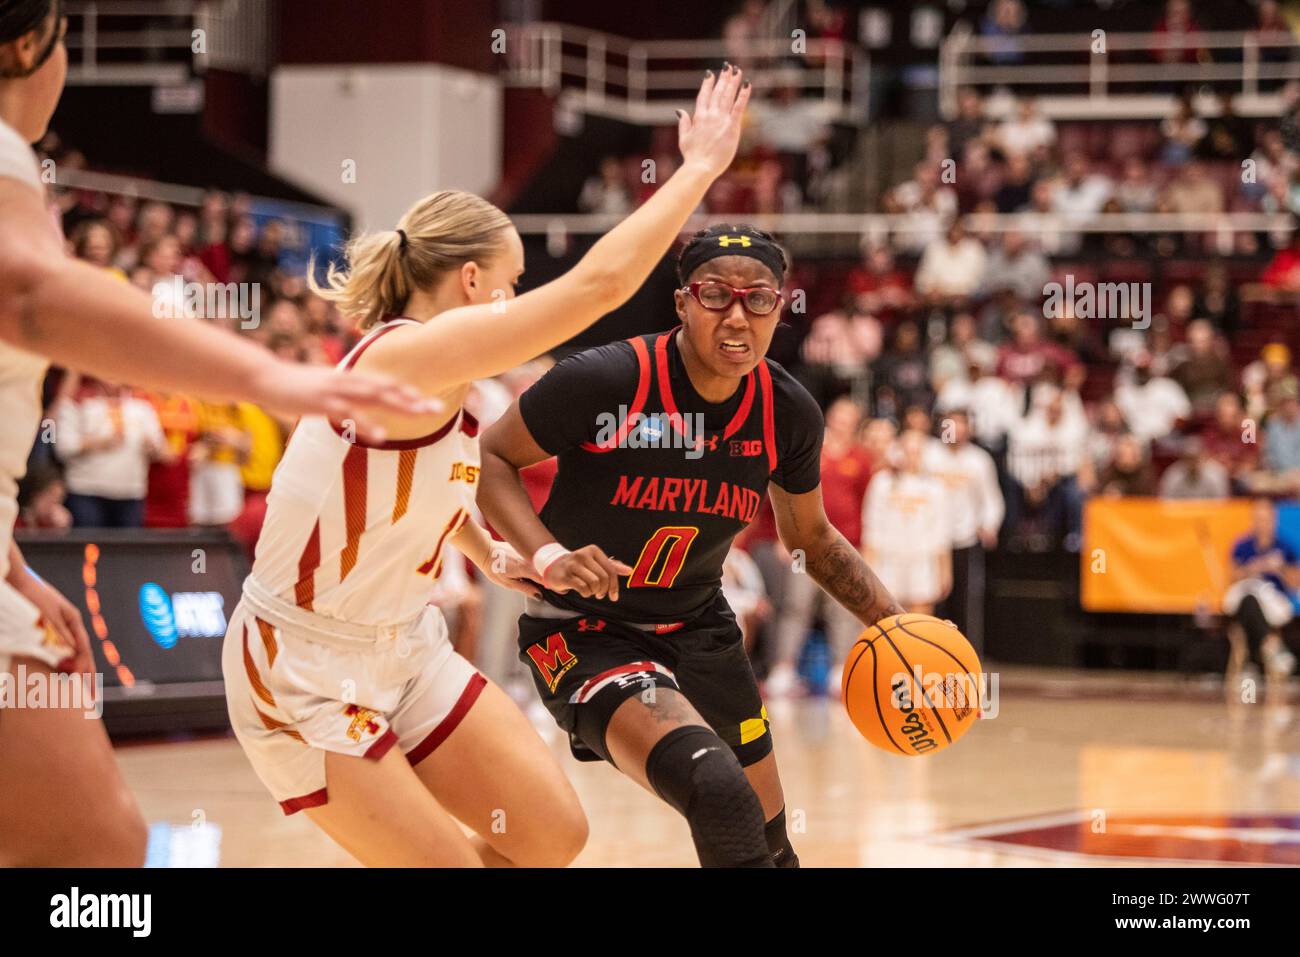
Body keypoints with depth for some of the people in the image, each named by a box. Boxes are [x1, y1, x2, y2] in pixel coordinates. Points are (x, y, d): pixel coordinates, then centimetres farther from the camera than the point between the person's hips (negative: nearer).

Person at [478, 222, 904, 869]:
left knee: (771, 841, 17)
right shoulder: (603, 381, -22)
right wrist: (547, 558, -26)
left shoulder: (789, 414, -5)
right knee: (716, 788, -32)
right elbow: (490, 457, -10)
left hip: (699, 628, 6)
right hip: (586, 634, -6)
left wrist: (893, 621, -1)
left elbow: (810, 536, 12)